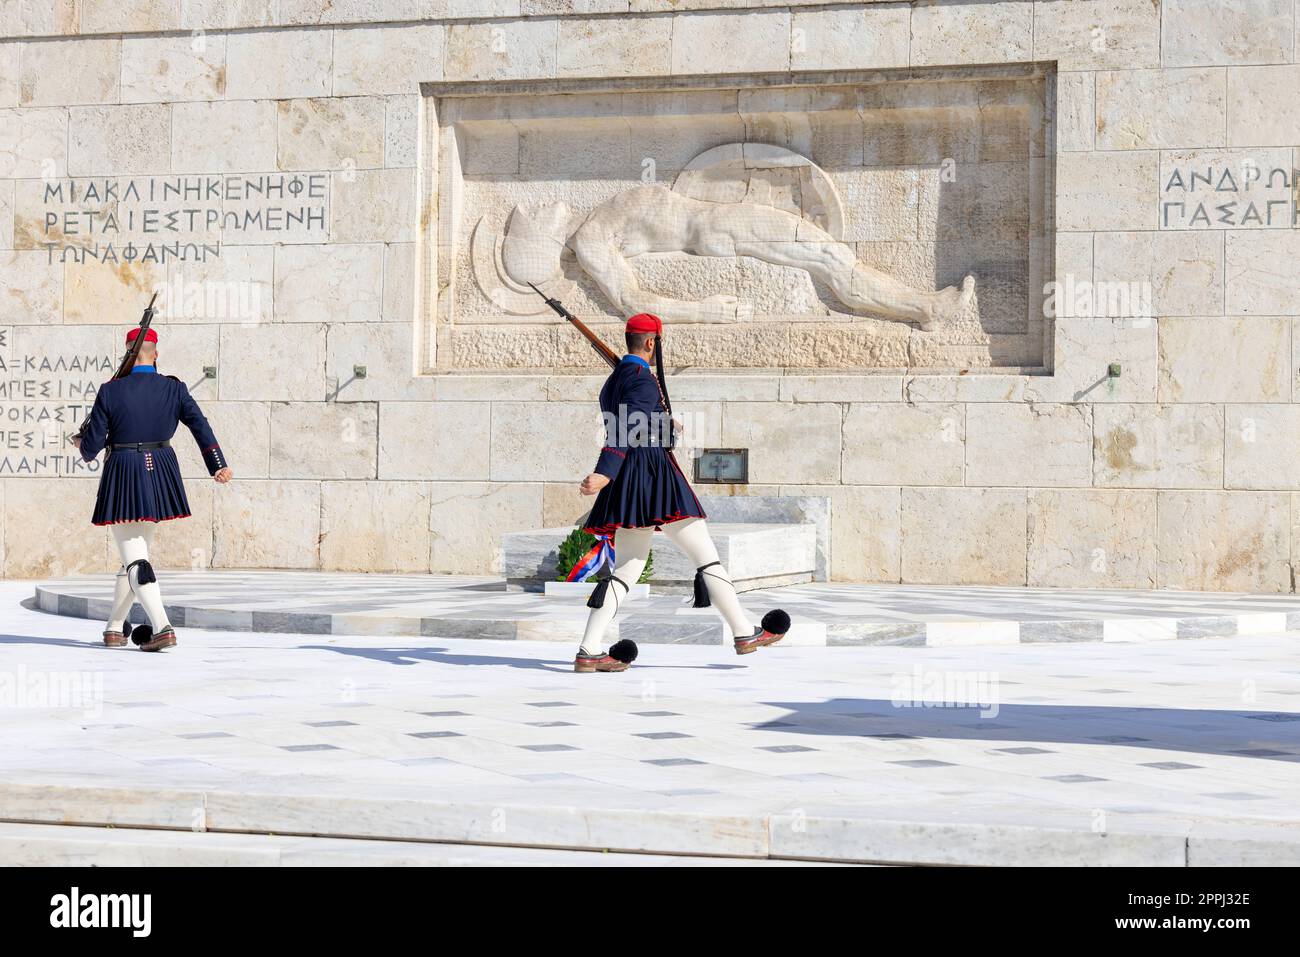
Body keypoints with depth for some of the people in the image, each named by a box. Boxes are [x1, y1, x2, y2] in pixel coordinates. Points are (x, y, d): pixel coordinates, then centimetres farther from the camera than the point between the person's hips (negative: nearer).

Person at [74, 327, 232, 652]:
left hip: (123, 476, -4)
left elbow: (92, 443, -5)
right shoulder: (173, 389, -1)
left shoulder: (111, 391, -8)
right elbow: (200, 425, -10)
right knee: (137, 552, 18)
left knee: (135, 560, -4)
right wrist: (218, 465, -12)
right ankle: (114, 627, 27)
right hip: (160, 475, 4)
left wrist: (84, 448, 18)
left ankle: (162, 627, -20)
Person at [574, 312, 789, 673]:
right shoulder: (643, 379, -11)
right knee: (705, 554, -1)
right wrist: (605, 474, -35)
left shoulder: (613, 381, 19)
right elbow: (626, 431, -24)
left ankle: (589, 652, 0)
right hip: (655, 473, -9)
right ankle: (744, 633, 2)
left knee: (626, 567, 8)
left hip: (628, 481, 9)